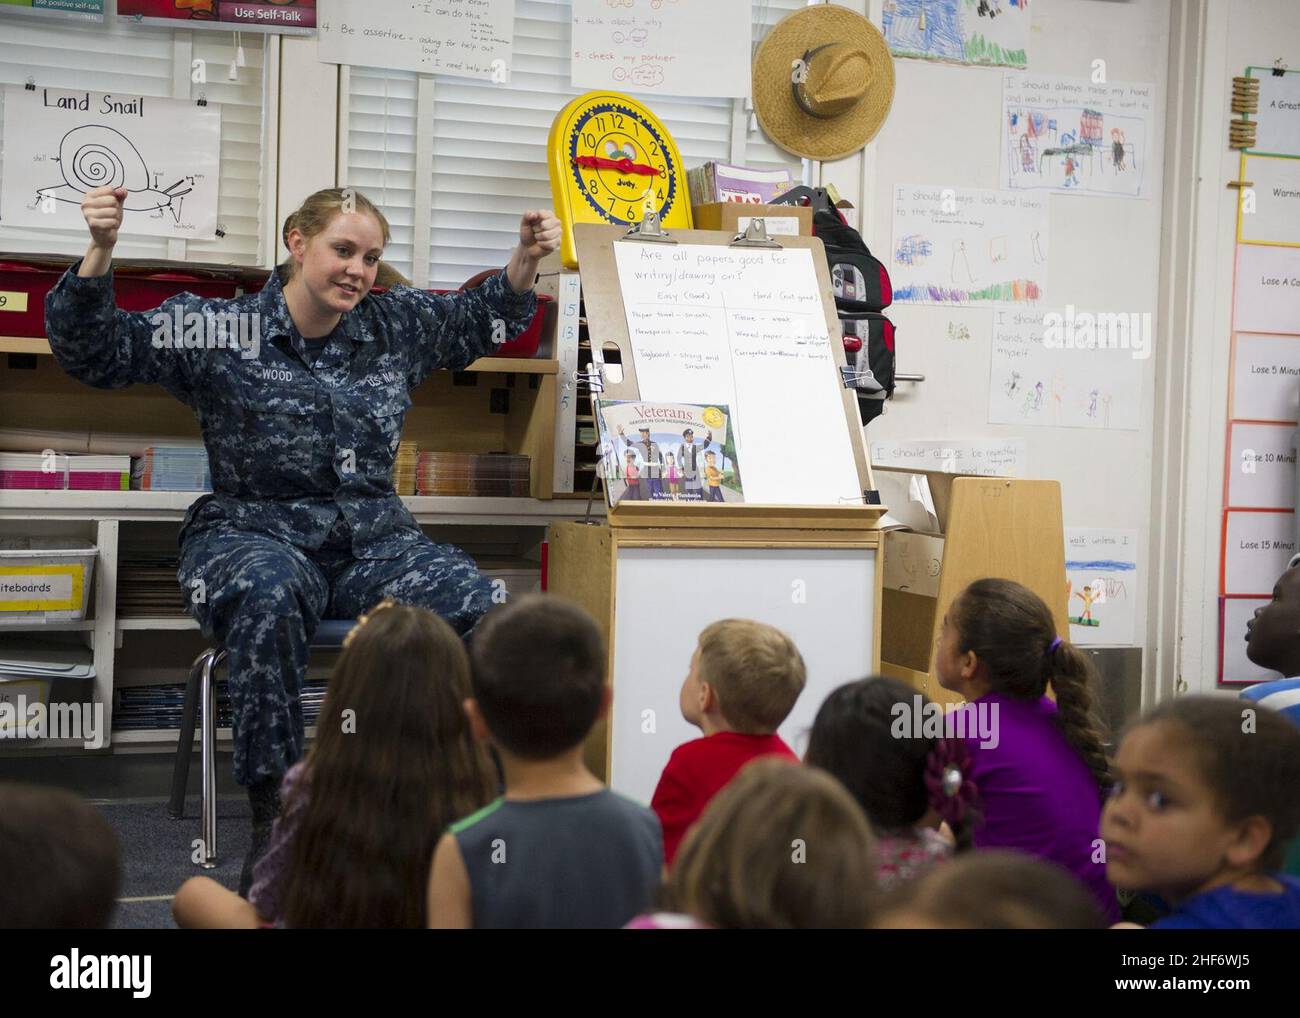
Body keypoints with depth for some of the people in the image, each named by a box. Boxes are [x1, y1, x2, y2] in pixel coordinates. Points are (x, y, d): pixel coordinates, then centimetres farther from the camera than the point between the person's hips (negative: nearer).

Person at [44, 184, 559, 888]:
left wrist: (527, 259, 11)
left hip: (374, 543, 3)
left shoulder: (398, 325, 13)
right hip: (255, 536, -3)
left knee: (475, 603, -27)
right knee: (269, 595, -41)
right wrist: (100, 253, -18)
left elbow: (485, 317, 29)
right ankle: (273, 816, -30)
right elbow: (94, 352, -3)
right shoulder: (215, 331, 1)